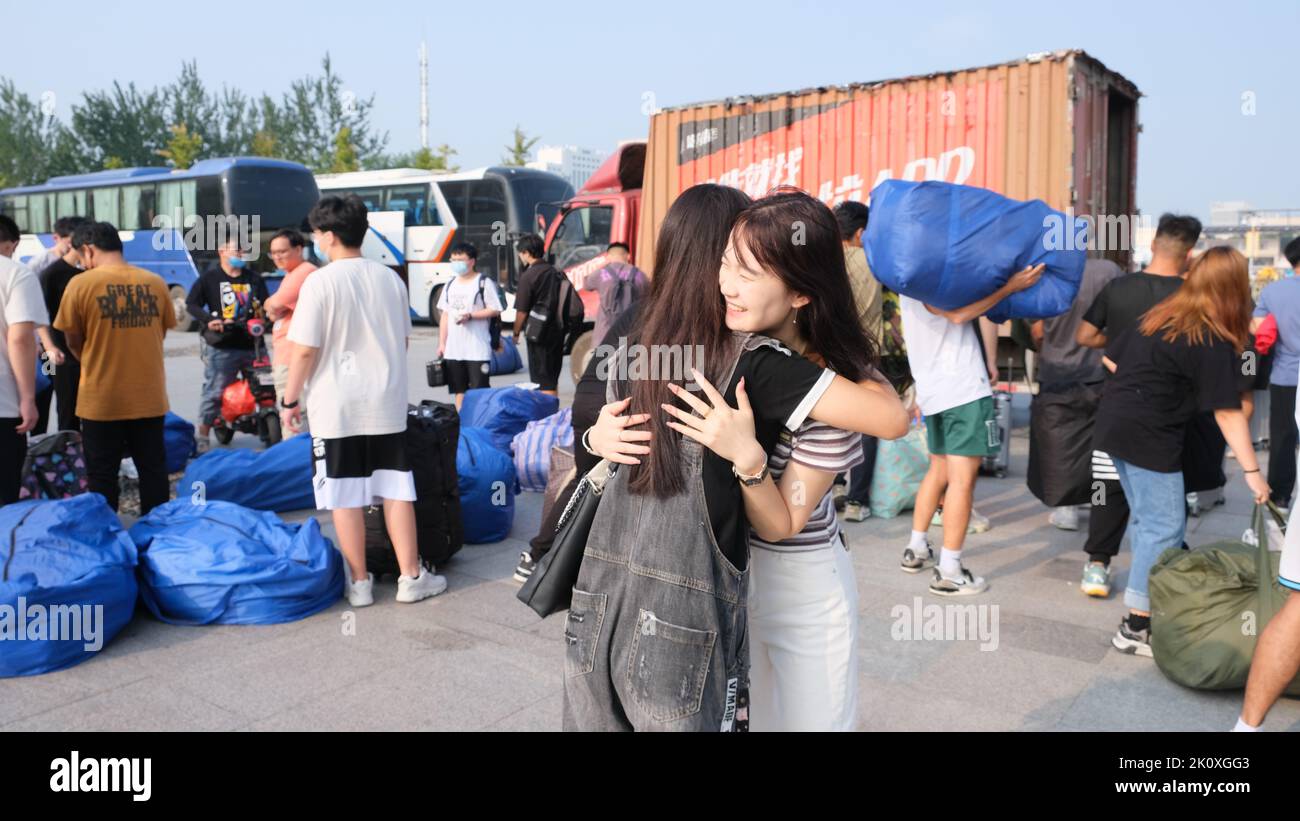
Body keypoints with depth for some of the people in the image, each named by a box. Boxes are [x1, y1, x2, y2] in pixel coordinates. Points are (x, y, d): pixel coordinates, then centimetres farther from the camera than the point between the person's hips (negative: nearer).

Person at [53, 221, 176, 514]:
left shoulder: (81, 284, -9)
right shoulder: (155, 283, 0)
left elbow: (73, 342, -1)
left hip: (102, 399, -3)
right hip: (149, 396, 3)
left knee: (102, 476, 10)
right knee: (153, 471, 13)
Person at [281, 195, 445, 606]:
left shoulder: (320, 282, -11)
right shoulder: (390, 278, 5)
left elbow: (304, 349, -13)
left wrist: (290, 399, -2)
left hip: (337, 408, -4)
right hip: (388, 403, 4)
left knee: (345, 495, 5)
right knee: (395, 488, 10)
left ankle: (360, 583, 12)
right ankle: (411, 577, 14)